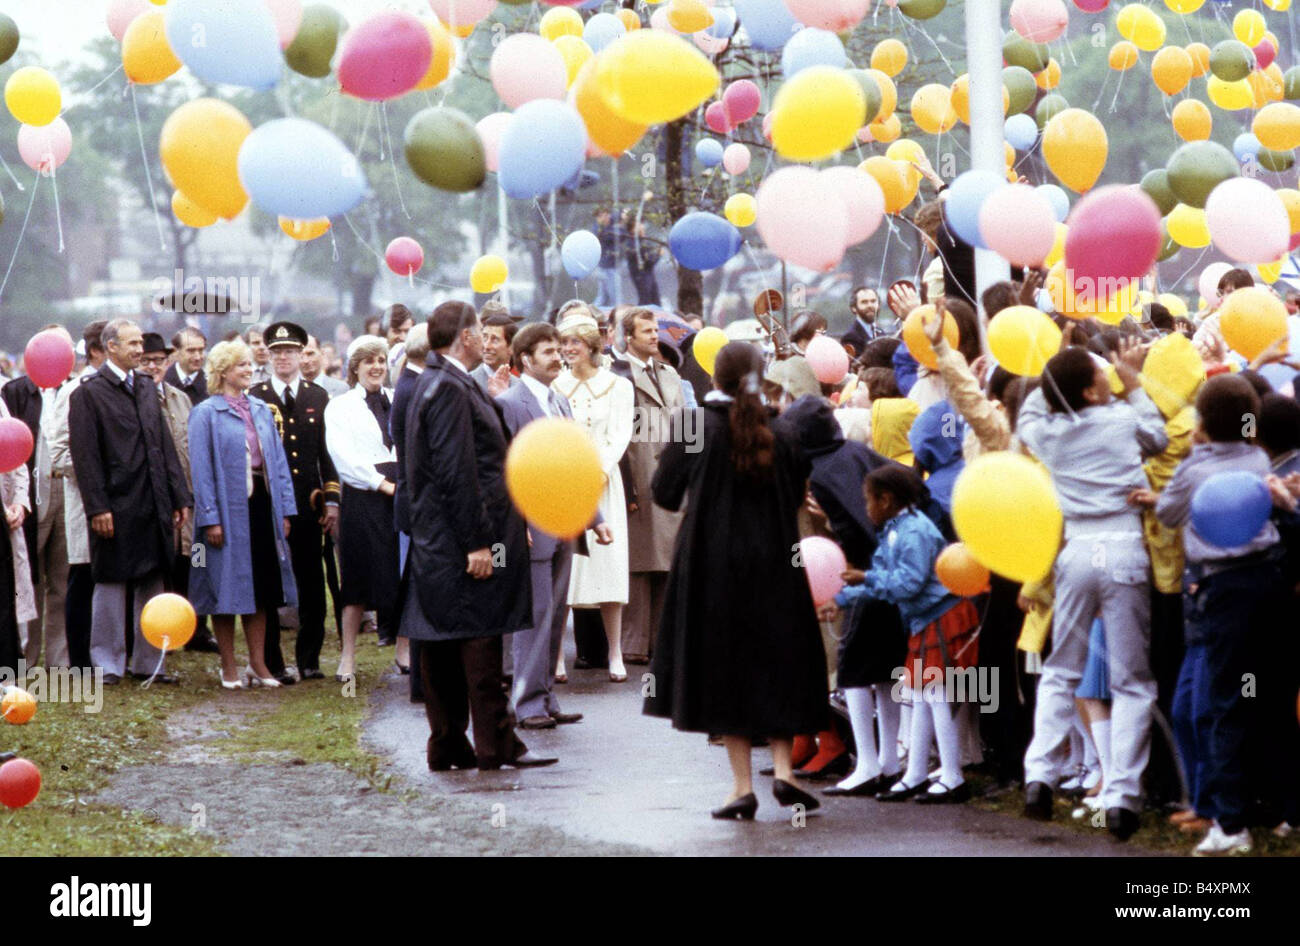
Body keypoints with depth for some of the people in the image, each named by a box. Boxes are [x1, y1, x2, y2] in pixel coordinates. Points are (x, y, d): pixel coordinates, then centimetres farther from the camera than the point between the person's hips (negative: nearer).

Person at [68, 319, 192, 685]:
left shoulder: (147, 388, 14)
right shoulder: (88, 393, -7)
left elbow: (165, 445, 15)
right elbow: (85, 455, -11)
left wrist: (179, 497, 10)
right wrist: (97, 507, -16)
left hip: (154, 506, 6)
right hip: (117, 508, -6)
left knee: (153, 584, 10)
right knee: (111, 585, 1)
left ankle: (147, 661, 18)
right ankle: (108, 664, 9)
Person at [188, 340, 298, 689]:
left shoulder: (261, 410, 12)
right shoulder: (206, 414, -5)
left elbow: (278, 460, 12)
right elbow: (201, 469, -9)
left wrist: (284, 510, 6)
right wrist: (209, 518, -15)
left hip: (261, 503, 6)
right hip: (228, 507, -5)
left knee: (262, 587, 7)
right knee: (227, 588, 0)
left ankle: (258, 663, 15)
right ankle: (229, 667, 9)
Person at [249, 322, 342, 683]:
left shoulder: (318, 398, 10)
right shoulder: (254, 398, 2)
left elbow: (327, 451, 11)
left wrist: (331, 500, 4)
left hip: (308, 505, 3)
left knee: (312, 586, 4)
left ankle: (309, 658, 14)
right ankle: (272, 663, 7)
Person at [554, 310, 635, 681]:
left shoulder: (617, 386, 6)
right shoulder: (555, 386, 10)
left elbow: (620, 436, -1)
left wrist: (601, 469, -17)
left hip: (603, 482, -1)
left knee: (608, 563, -4)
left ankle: (615, 655, 2)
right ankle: (556, 654, -1)